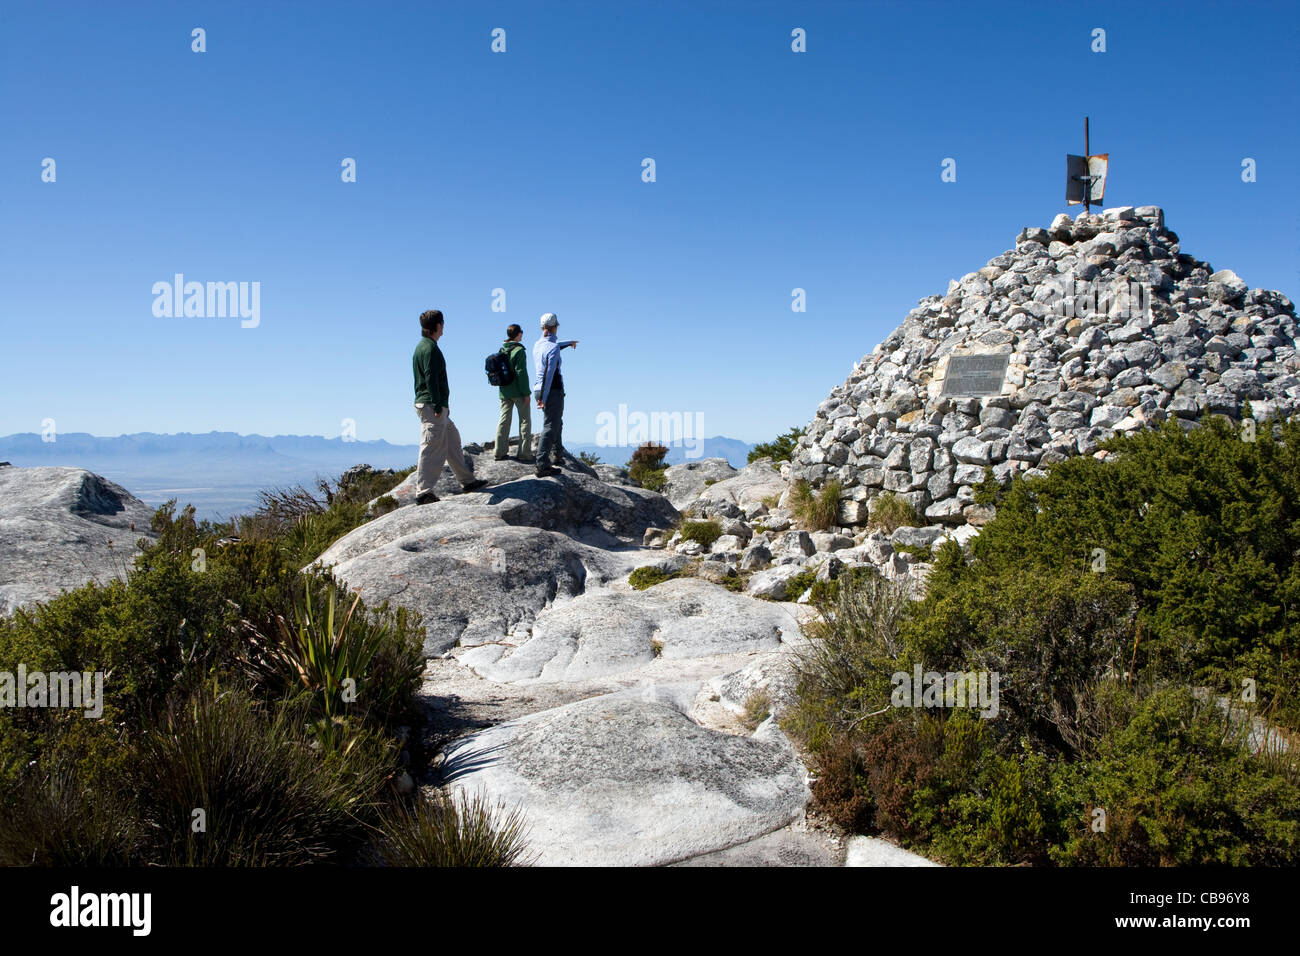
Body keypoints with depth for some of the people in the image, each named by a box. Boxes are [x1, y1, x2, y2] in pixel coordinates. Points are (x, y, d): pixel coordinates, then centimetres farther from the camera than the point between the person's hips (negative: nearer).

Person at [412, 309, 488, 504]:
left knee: (452, 440, 17)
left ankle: (468, 480, 26)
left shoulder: (421, 347, 18)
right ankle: (423, 492, -8)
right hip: (431, 405, -11)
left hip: (431, 405, 11)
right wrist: (438, 406, -22)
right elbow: (431, 379, -21)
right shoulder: (430, 348, -14)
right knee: (432, 448, -9)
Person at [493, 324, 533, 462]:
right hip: (518, 392, -6)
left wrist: (502, 387, 16)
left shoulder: (502, 350, 7)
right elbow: (521, 372, -18)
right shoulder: (519, 350, -13)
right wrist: (526, 393, -15)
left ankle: (500, 452, 10)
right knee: (525, 420, 3)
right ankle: (525, 454, 1)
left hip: (504, 392, 6)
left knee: (504, 419, 11)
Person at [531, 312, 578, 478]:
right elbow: (548, 373, -22)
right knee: (550, 427, -11)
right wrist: (543, 398, -23)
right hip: (552, 391, -9)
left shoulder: (538, 345, 11)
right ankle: (542, 464, -17)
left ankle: (556, 454, 38)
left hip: (538, 389, 9)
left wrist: (568, 343, 51)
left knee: (557, 423, 26)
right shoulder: (553, 348, -15)